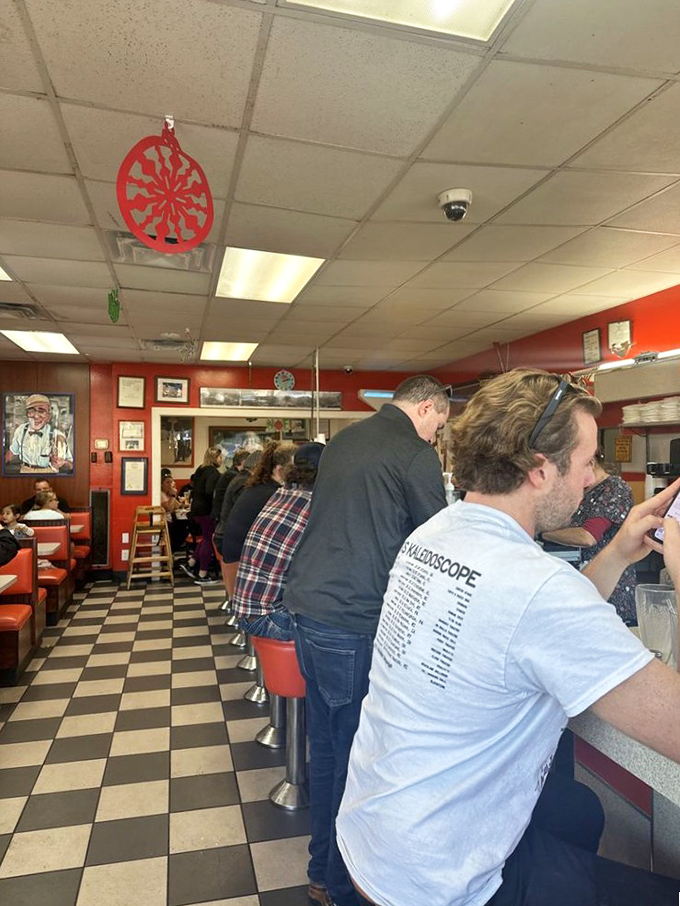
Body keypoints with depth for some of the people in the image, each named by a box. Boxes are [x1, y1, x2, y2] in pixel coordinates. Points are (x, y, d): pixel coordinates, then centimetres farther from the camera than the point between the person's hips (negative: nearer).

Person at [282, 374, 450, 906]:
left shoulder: (344, 439, 14)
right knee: (356, 755, 9)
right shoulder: (416, 453, -10)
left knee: (325, 745, 20)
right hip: (355, 623, -8)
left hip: (309, 608, 9)